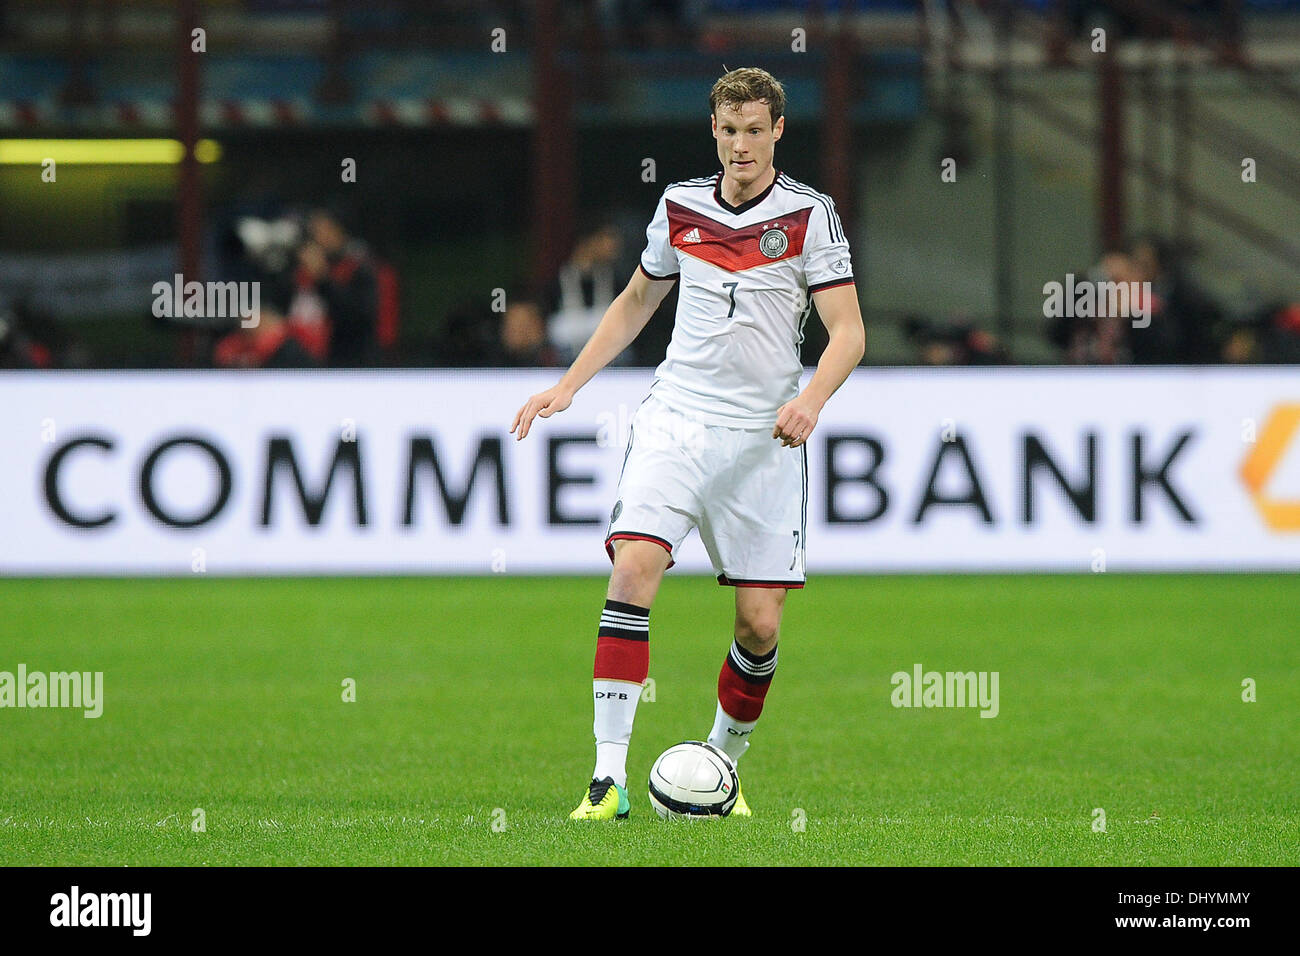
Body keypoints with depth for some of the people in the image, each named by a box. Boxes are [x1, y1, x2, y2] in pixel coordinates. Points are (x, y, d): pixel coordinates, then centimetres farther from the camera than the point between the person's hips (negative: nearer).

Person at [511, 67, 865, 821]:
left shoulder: (809, 214, -3)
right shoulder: (681, 206, 8)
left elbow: (849, 330, -7)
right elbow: (637, 303, 23)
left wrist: (810, 399, -26)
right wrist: (567, 387, 17)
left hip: (763, 439, -1)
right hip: (675, 419, 1)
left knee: (760, 622, -3)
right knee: (634, 566, -20)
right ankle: (610, 775, -23)